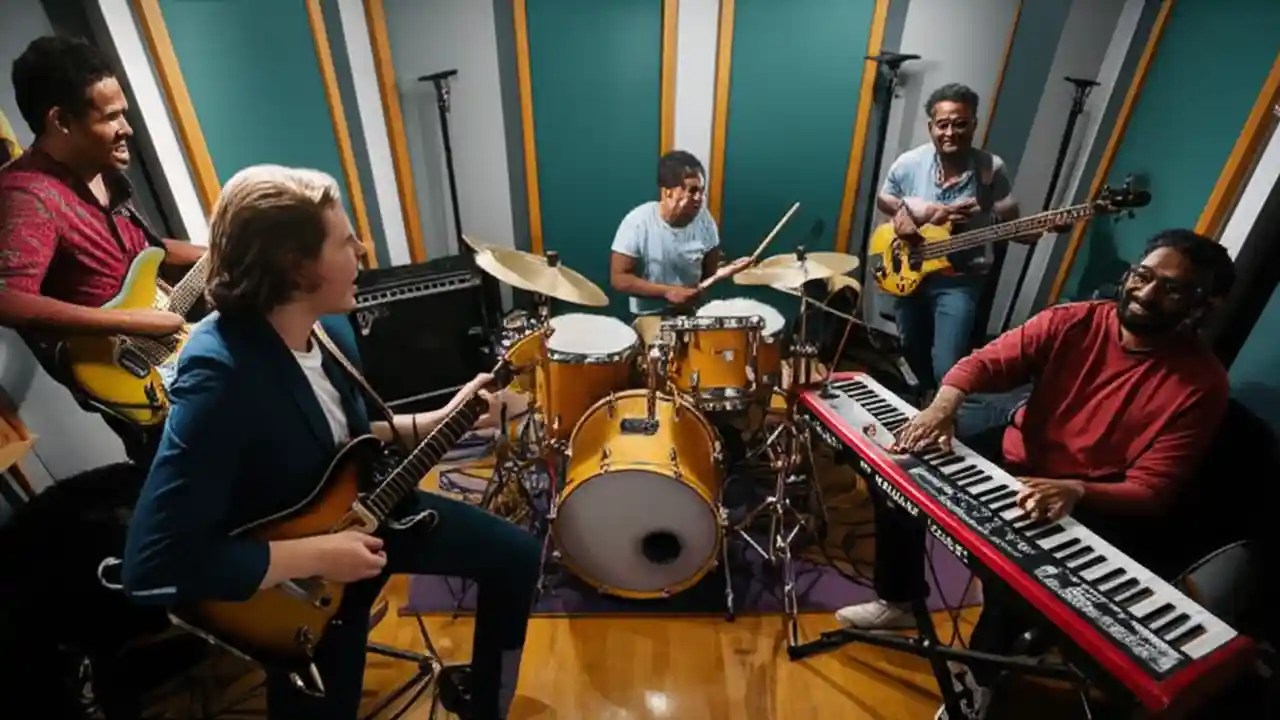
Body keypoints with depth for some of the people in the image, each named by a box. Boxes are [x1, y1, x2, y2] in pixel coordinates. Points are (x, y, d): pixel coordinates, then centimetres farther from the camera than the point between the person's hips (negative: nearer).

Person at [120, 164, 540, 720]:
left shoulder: (329, 324, -8)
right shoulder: (219, 375, -33)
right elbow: (153, 563, -33)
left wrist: (439, 421, -6)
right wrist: (318, 556, -27)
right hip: (287, 579, -6)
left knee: (516, 554, 8)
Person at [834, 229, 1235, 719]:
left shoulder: (1200, 383, -15)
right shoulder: (1073, 322, -6)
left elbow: (1151, 491, -19)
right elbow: (983, 362, -13)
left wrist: (1075, 491, -40)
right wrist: (942, 407, -34)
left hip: (1088, 507, -4)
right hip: (1012, 463, 4)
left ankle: (978, 673, 5)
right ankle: (899, 599, 16)